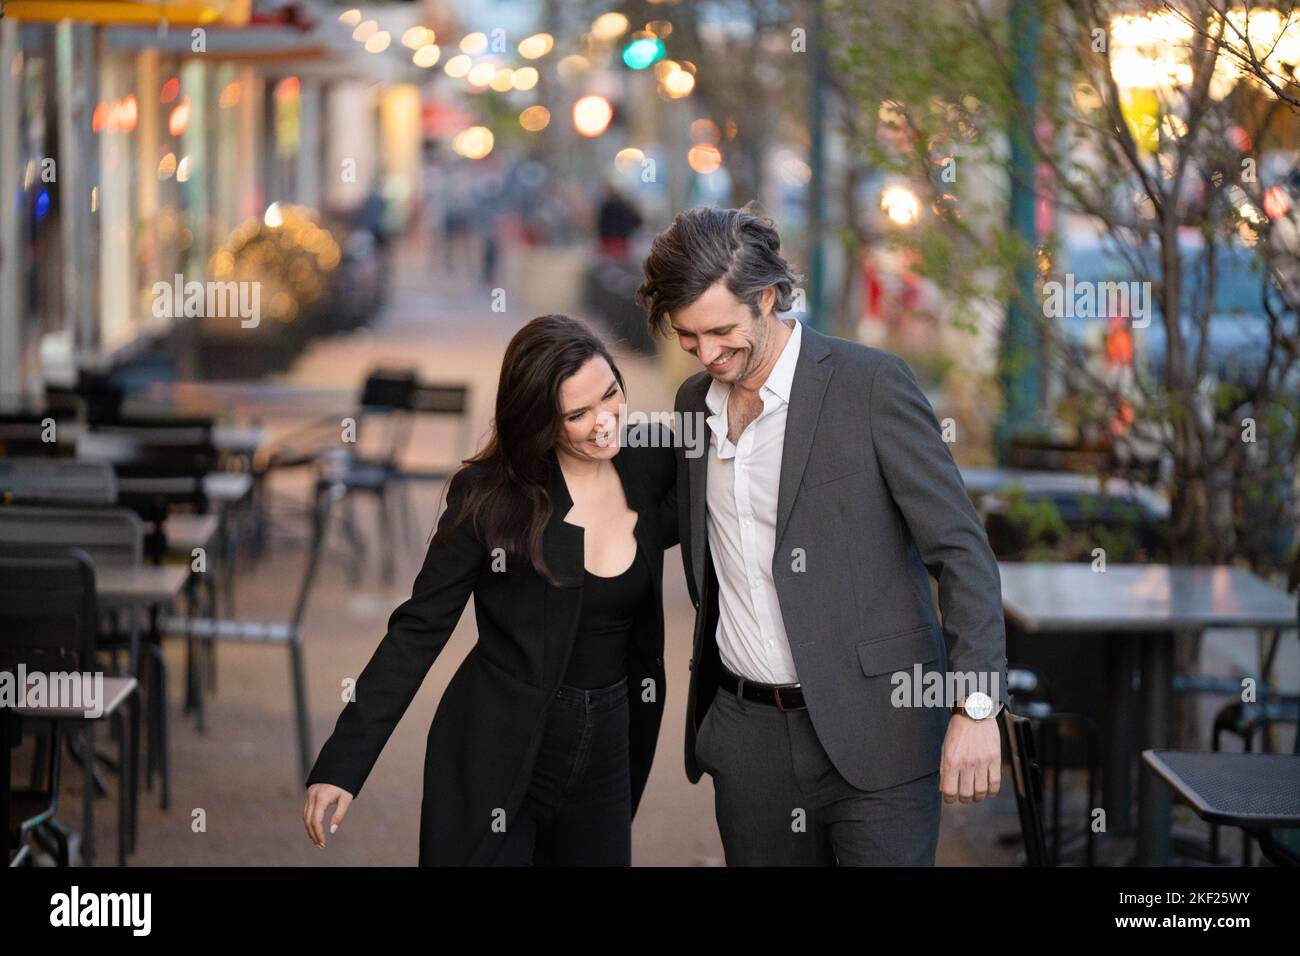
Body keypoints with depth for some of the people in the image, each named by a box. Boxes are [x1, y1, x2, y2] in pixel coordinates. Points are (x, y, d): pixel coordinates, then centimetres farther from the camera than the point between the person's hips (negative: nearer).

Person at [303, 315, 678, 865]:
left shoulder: (651, 465, -3)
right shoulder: (489, 496, -12)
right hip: (492, 757, -4)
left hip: (604, 753, 4)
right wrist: (342, 765, -12)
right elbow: (418, 629, -8)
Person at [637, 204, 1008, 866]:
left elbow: (961, 550, -11)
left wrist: (975, 706, -17)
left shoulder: (871, 384, -9)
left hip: (872, 732, -5)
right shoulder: (695, 400, 11)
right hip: (749, 733, 6)